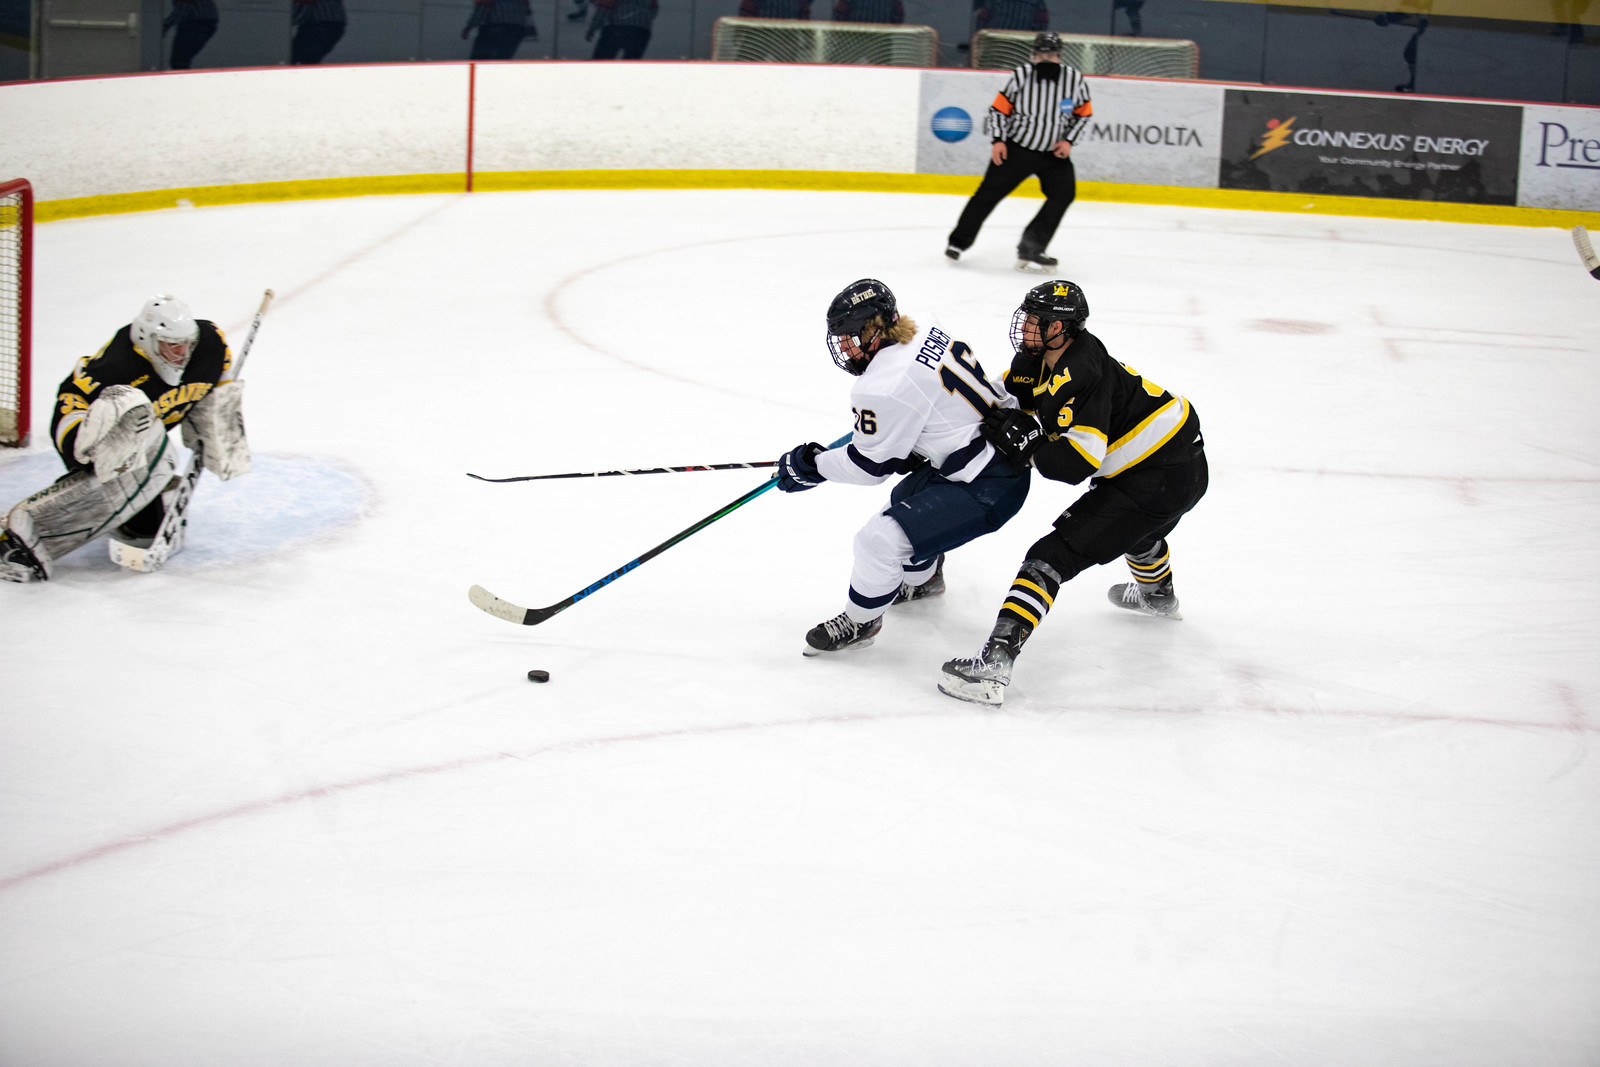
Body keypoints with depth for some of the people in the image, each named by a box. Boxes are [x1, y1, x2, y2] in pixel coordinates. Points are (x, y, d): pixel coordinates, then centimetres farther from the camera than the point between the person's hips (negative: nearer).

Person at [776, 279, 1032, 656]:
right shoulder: (926, 331, 0)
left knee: (881, 540, -12)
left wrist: (811, 466, -3)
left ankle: (859, 621, 12)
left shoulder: (886, 388, -26)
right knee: (905, 500, 34)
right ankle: (921, 577, 60)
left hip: (987, 489, -11)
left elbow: (870, 464, -15)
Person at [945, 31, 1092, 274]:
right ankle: (959, 240, 17)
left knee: (1064, 192, -16)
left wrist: (1068, 140, -7)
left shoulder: (1074, 80, -7)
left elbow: (1084, 113, 5)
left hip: (1054, 153, 2)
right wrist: (997, 140, -14)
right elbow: (998, 109, -3)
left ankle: (1030, 249, -13)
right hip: (1017, 147, -2)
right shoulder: (1020, 76, -11)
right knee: (990, 191, -1)